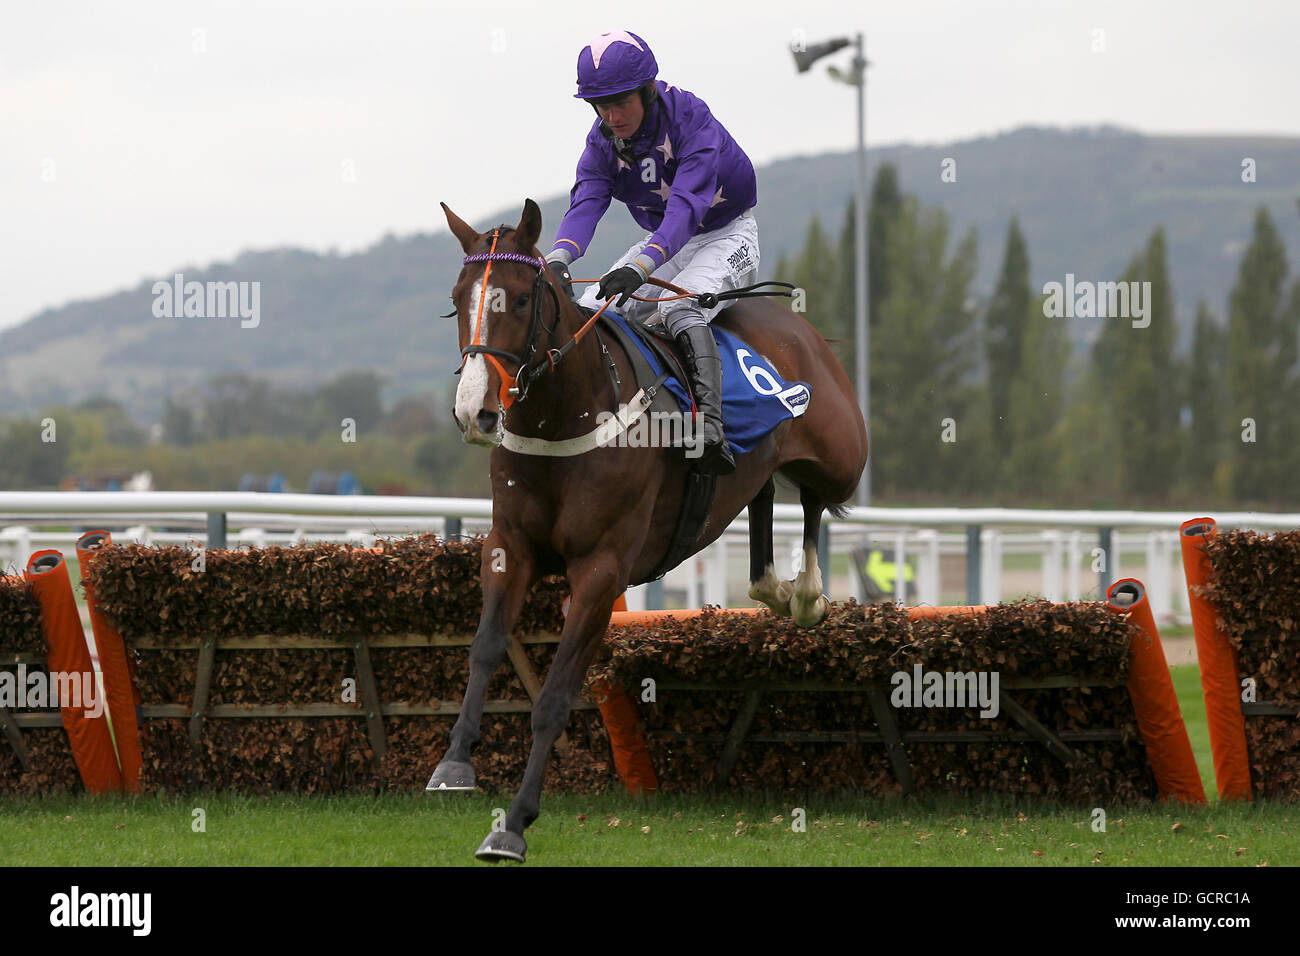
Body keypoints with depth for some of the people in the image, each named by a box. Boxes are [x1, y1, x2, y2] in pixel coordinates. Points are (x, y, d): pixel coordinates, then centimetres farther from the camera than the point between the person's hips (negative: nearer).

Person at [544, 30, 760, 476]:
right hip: (663, 244, 7)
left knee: (679, 307, -36)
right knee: (590, 311, -14)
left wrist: (641, 267, -57)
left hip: (728, 234, -7)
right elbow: (585, 204, -26)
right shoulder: (602, 143, -10)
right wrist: (558, 259, -49)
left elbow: (686, 205, -41)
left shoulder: (691, 120, -28)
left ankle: (710, 426, -49)